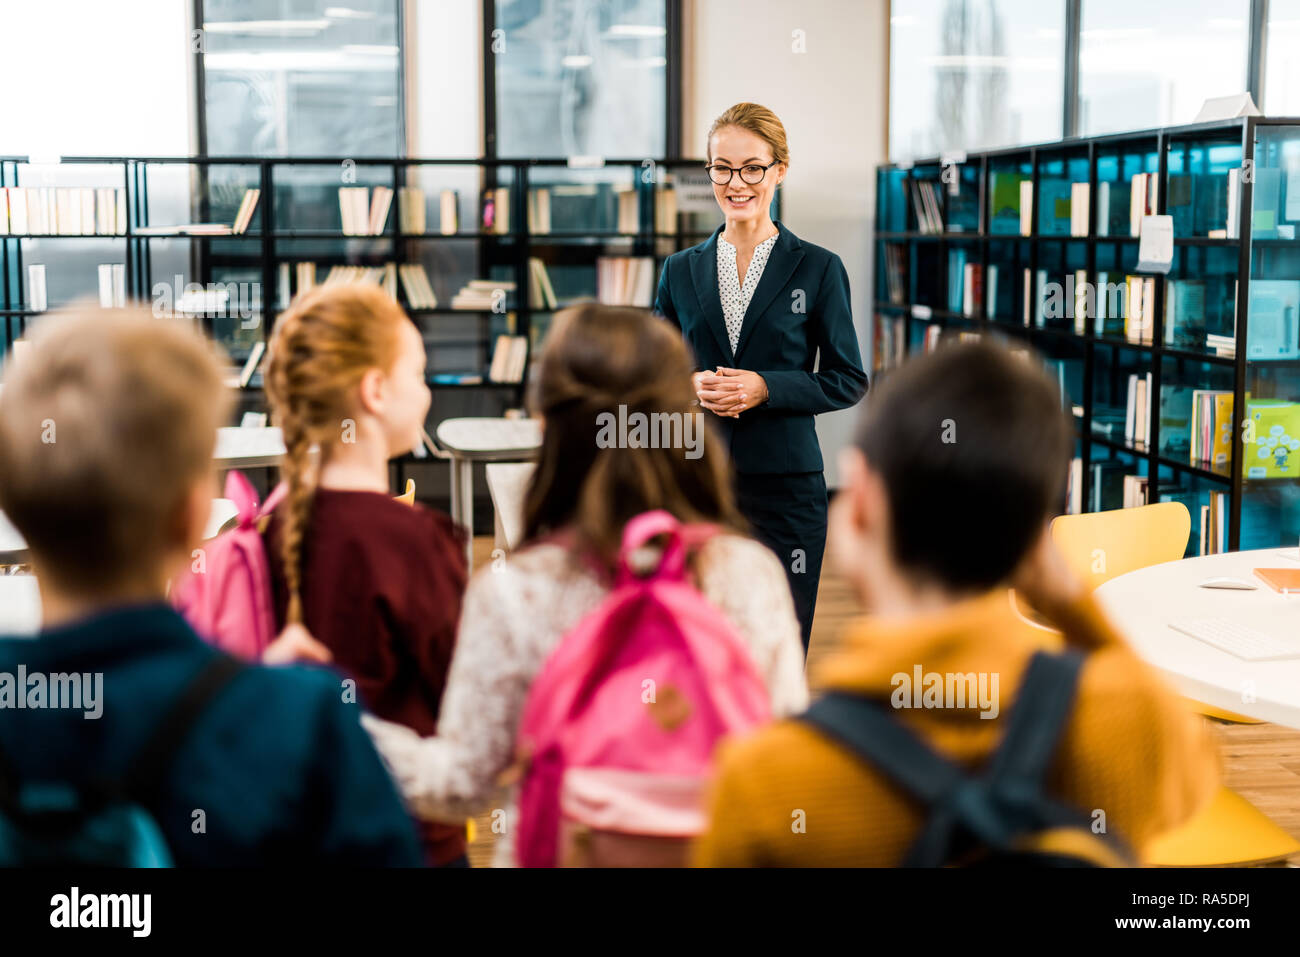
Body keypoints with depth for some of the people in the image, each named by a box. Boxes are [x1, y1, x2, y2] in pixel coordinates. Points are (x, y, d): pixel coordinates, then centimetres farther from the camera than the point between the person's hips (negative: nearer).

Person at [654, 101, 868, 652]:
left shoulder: (818, 269, 1)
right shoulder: (682, 270, 9)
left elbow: (849, 380, 2)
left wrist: (765, 388, -13)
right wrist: (689, 387, -8)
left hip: (785, 484, -2)